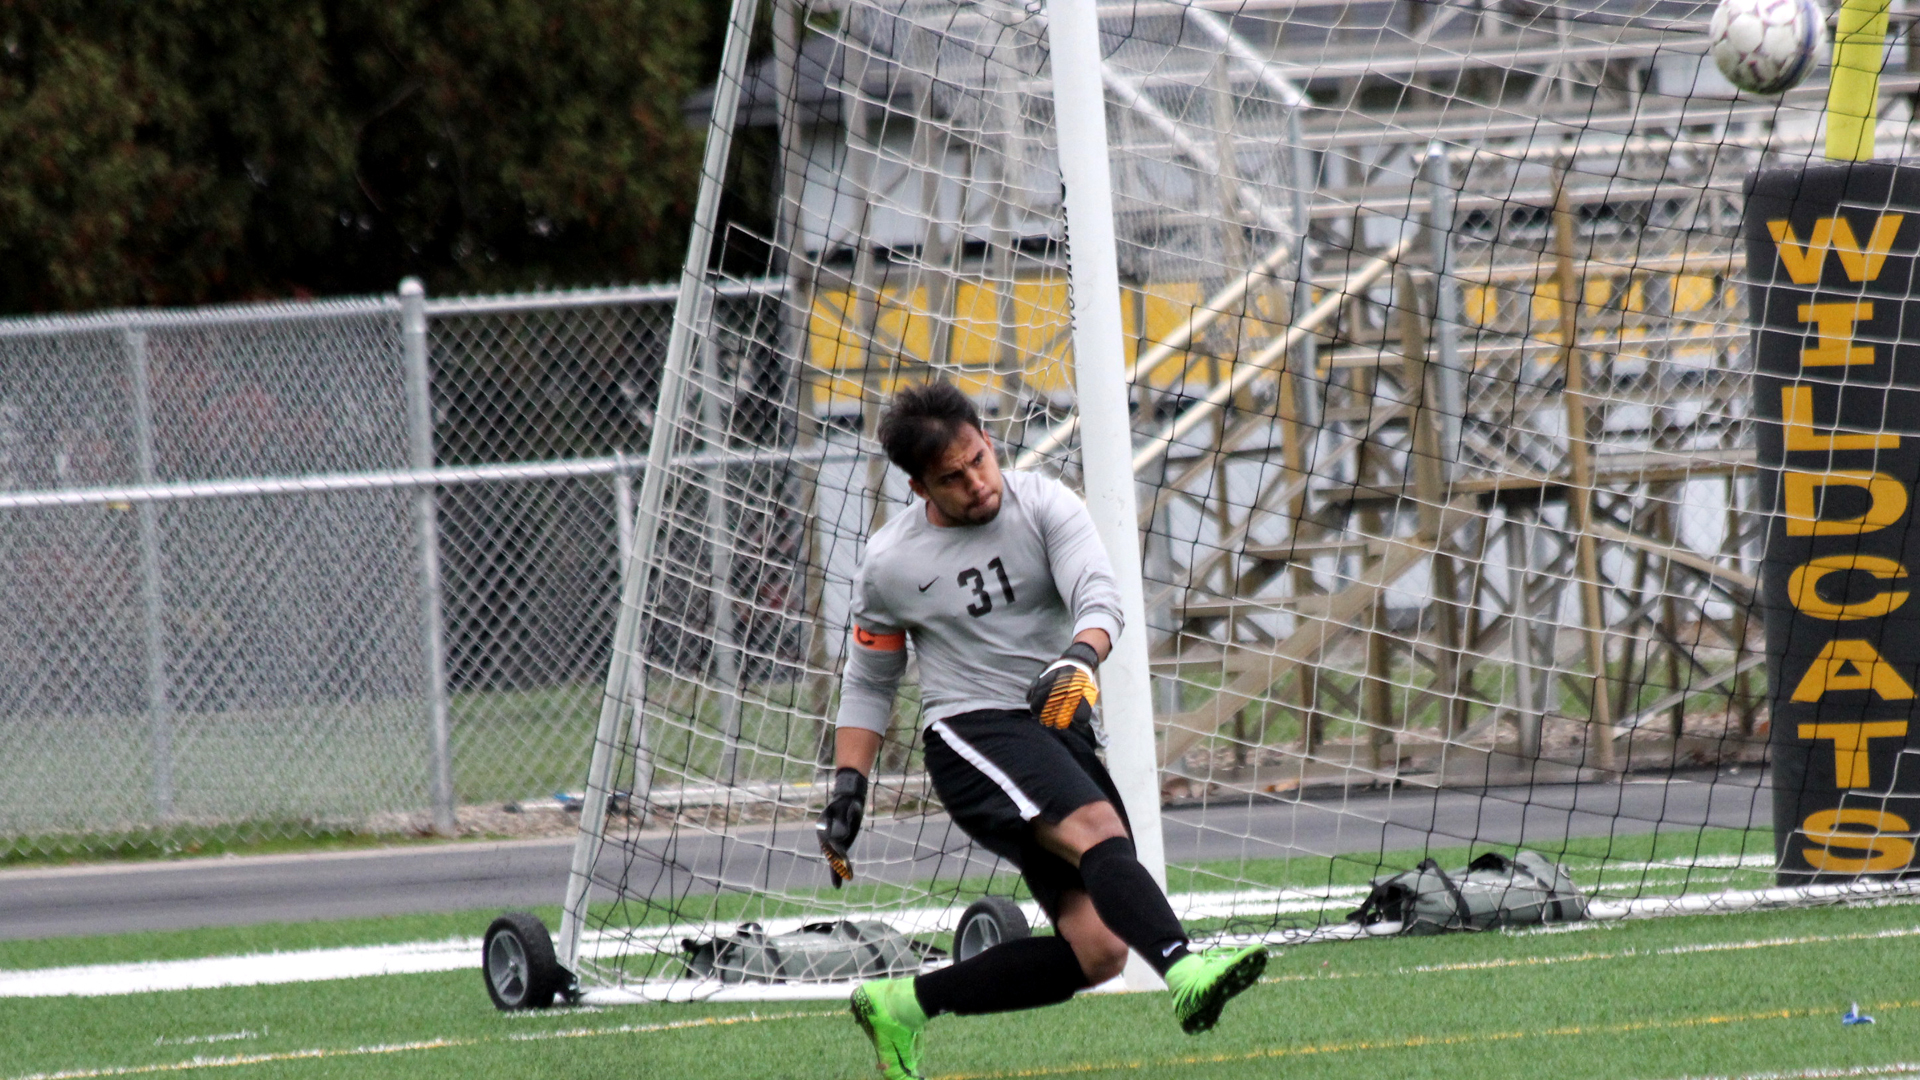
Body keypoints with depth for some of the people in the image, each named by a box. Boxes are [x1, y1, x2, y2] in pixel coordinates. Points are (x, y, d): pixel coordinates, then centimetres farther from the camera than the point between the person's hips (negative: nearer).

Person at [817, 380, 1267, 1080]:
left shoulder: (1043, 505, 4)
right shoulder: (889, 564, 4)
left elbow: (1099, 594, -12)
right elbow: (868, 683, 17)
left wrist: (1079, 661, -33)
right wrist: (848, 786, 7)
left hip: (1064, 732, 4)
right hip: (972, 734, -4)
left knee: (1097, 953, -6)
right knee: (1098, 830, -34)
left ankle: (903, 1006, 5)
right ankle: (1184, 972, -58)